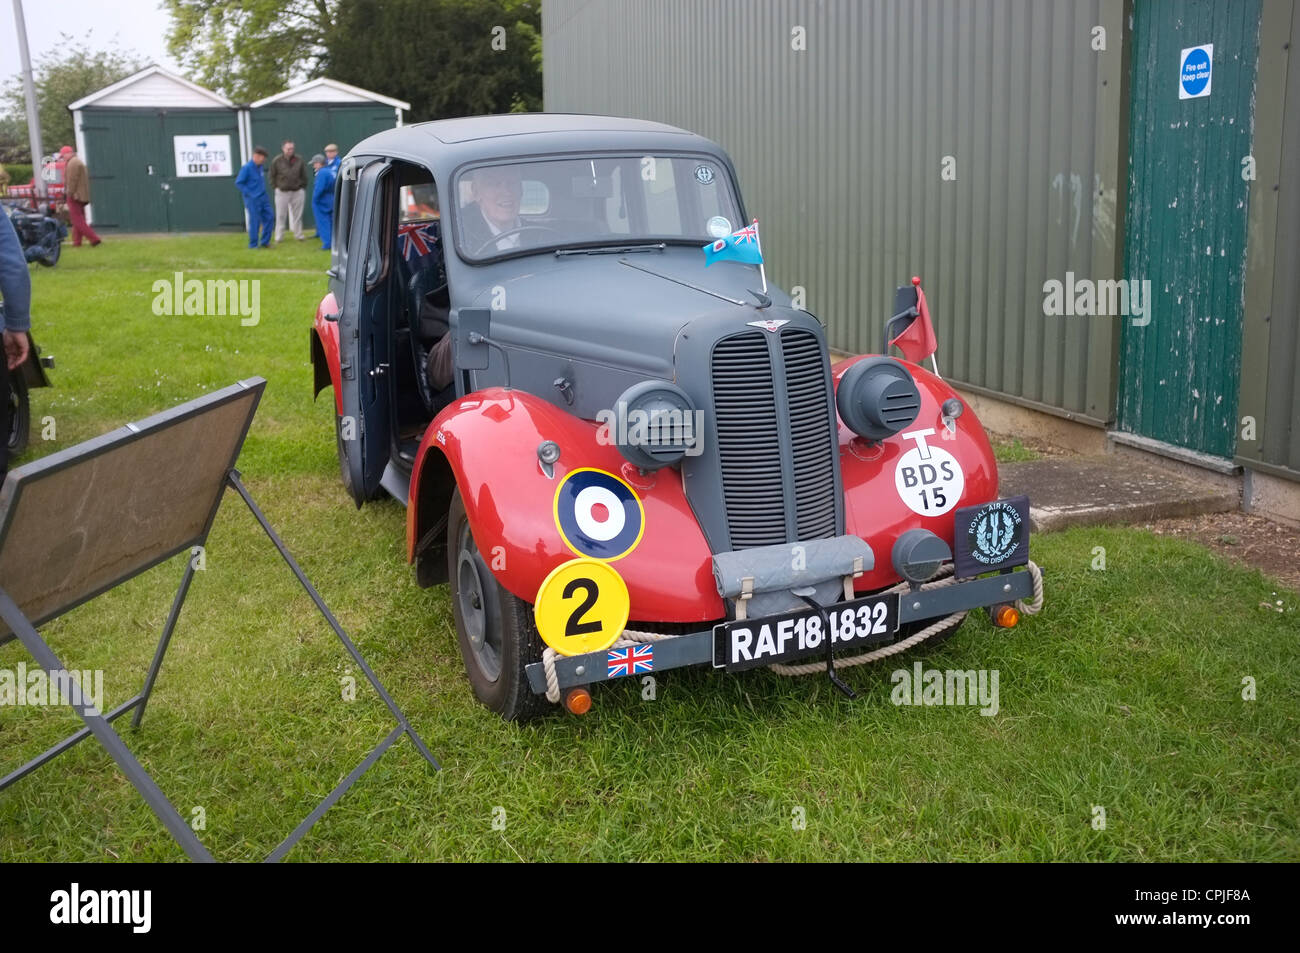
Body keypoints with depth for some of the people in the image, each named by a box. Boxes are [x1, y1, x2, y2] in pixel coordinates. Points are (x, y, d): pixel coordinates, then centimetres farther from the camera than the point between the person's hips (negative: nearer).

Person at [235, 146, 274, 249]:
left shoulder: (260, 167, 9)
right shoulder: (247, 167, -13)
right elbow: (238, 183, -13)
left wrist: (263, 192, 12)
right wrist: (249, 194, -15)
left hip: (263, 198, 7)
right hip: (253, 200, -7)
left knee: (269, 218, 4)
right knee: (255, 221, -3)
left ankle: (265, 241, 16)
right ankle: (253, 244, 8)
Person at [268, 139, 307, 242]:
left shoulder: (299, 160, 2)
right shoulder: (276, 161, -2)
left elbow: (304, 176, 10)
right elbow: (272, 176, 6)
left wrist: (302, 188, 7)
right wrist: (276, 188, 1)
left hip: (297, 192, 1)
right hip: (282, 192, -1)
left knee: (297, 215, 6)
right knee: (280, 215, 2)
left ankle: (298, 234, 16)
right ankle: (279, 236, 8)